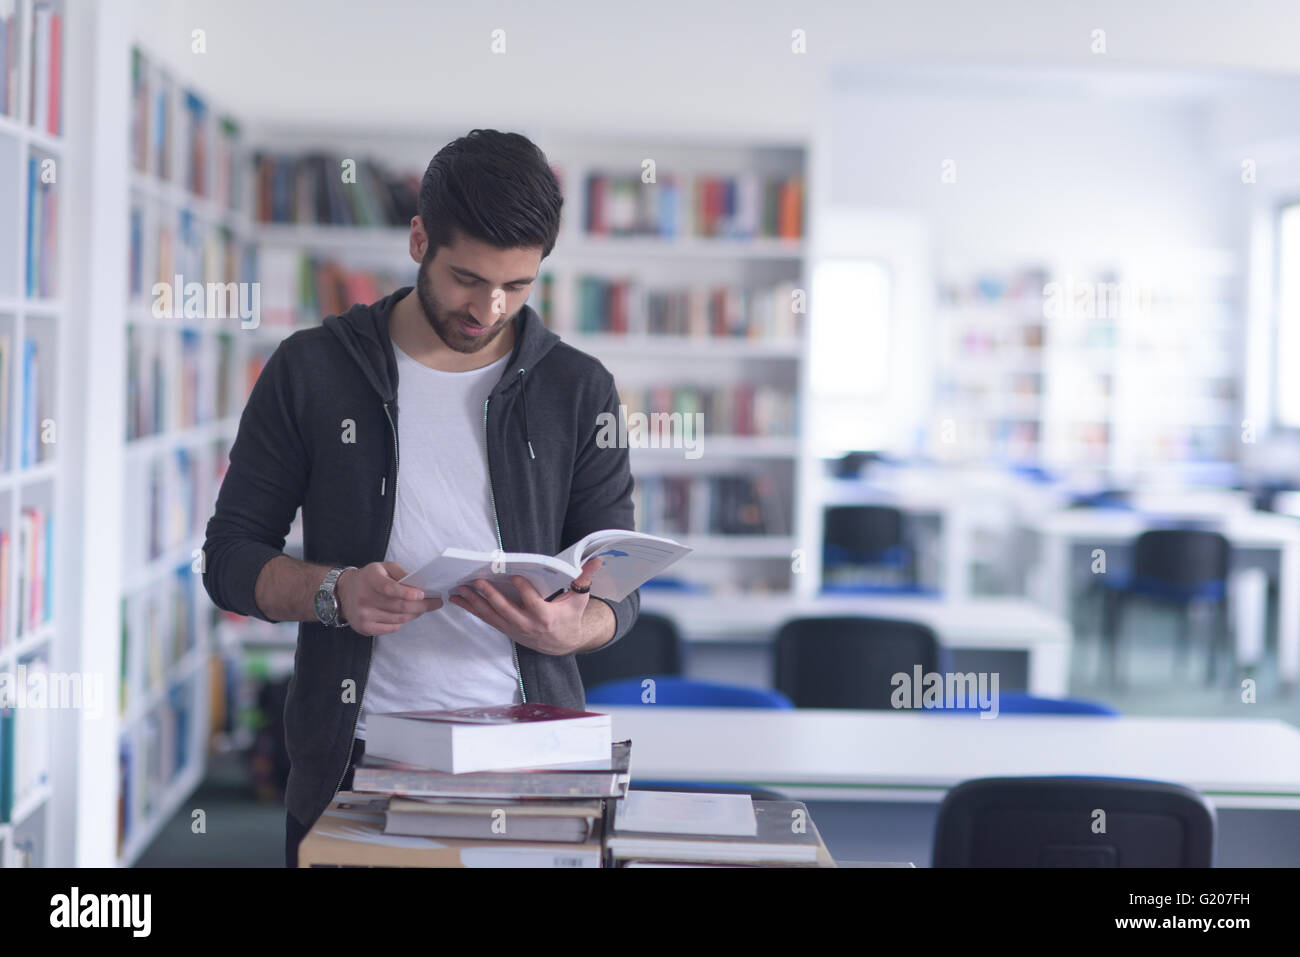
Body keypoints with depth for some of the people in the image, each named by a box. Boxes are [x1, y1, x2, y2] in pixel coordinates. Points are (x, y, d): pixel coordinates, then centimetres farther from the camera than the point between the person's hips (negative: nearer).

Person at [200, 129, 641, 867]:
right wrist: (334, 593, -14)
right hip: (352, 763, 0)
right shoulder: (311, 371, 5)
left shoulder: (578, 390, 7)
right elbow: (231, 557, 6)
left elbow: (617, 593, 8)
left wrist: (565, 630, -15)